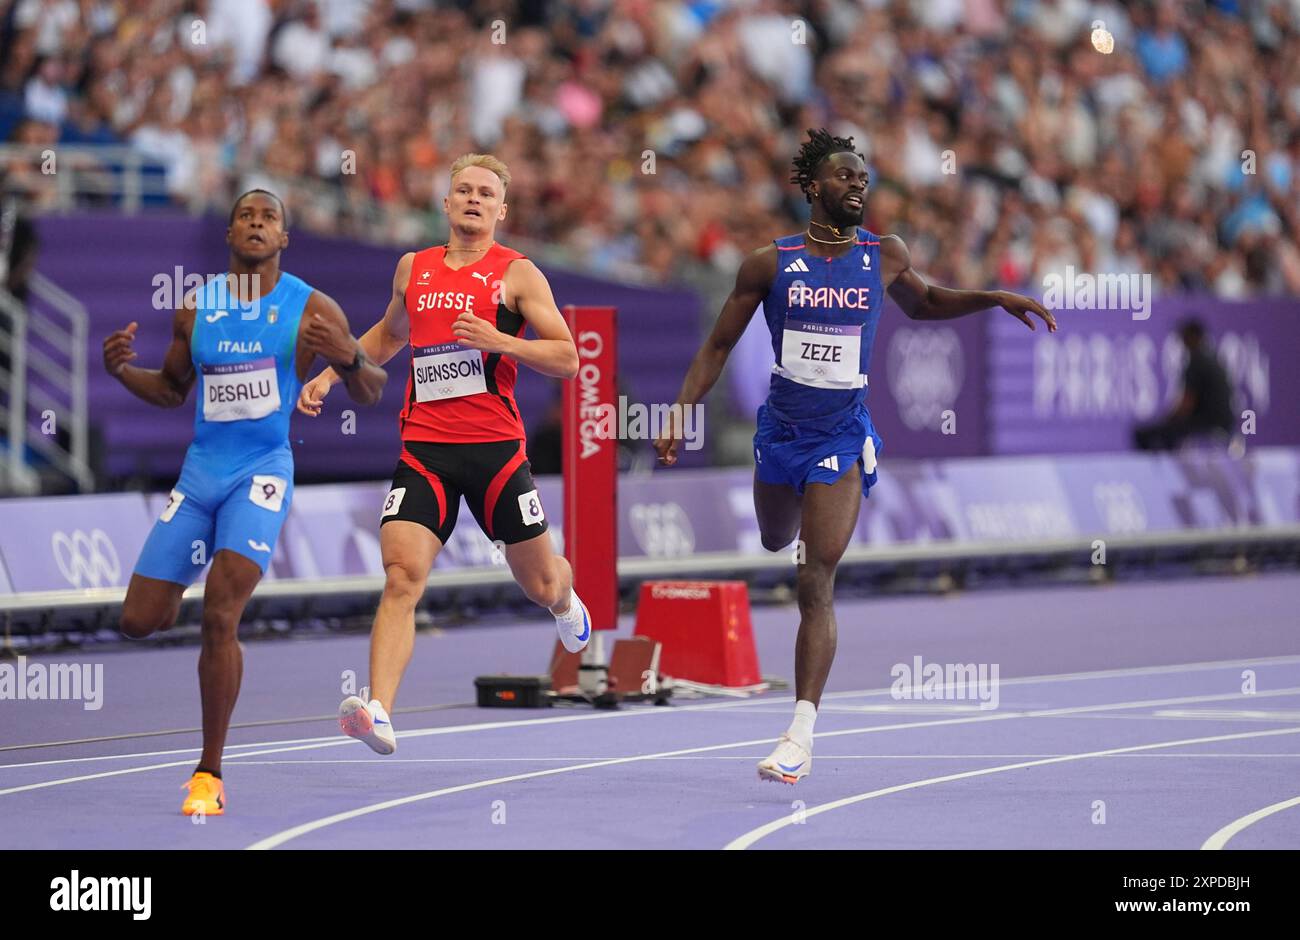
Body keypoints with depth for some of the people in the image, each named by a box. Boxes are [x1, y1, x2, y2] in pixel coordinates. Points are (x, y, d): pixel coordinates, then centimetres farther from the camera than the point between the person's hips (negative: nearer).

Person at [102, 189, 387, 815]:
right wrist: (122, 372, -1)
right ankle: (177, 601, 39)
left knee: (220, 616, -20)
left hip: (261, 471, -4)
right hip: (199, 472, 4)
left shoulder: (311, 310, -3)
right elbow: (172, 390, 20)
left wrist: (348, 358, -20)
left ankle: (210, 774, -11)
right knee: (138, 621, 0)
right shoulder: (196, 308, 7)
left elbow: (371, 395, 2)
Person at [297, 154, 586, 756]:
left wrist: (499, 340, -18)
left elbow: (566, 360, -4)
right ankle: (378, 711, -30)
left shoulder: (517, 274, 0)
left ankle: (565, 601, 53)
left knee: (538, 583, 14)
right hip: (423, 450, 2)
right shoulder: (413, 269, 12)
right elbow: (389, 333, 33)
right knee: (402, 576, -19)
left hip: (496, 447, -2)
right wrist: (330, 375, 23)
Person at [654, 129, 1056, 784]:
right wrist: (679, 416, -5)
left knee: (815, 583, -12)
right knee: (775, 544, 23)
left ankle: (802, 732, -14)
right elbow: (719, 344, 2)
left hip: (843, 436, -2)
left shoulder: (884, 256, -2)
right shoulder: (770, 263, -5)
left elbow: (921, 304, 19)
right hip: (780, 428, 2)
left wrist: (995, 300, 6)